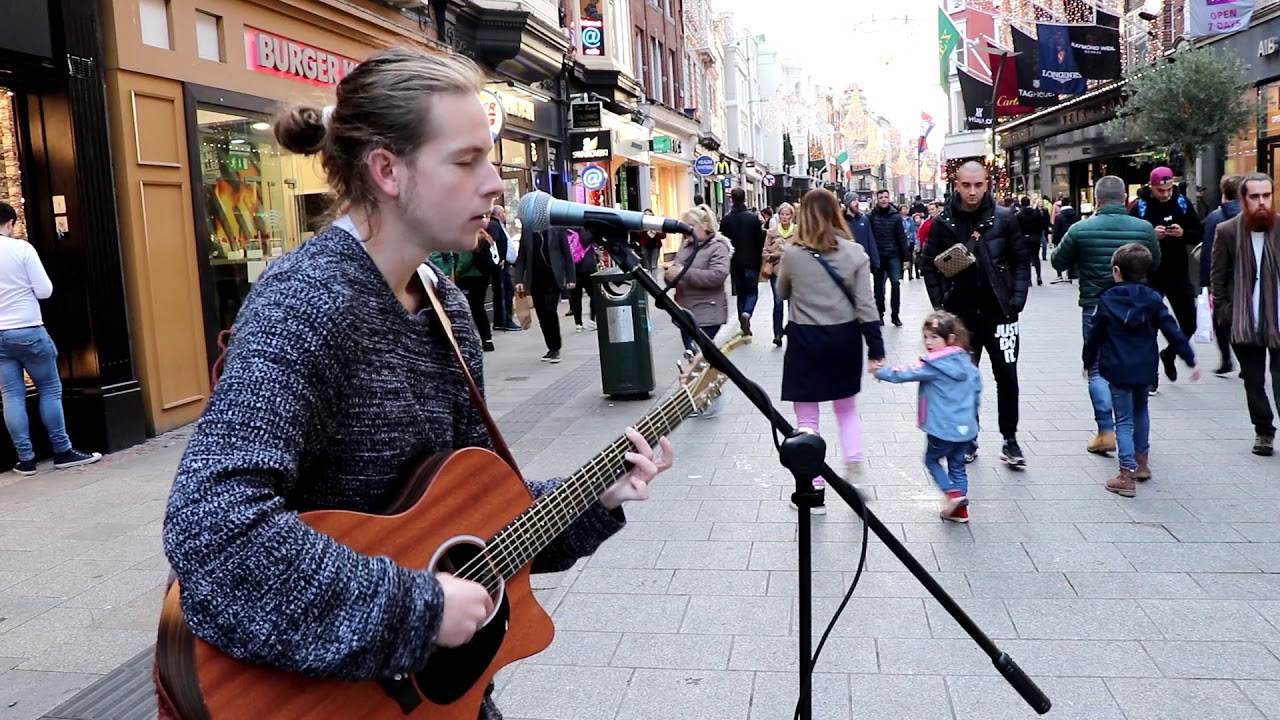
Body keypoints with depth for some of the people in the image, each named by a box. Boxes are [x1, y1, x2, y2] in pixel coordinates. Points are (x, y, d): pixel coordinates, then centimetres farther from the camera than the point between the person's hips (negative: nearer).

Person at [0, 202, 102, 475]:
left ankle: (25, 459, 7)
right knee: (50, 389, 6)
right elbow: (45, 290, -10)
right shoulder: (22, 248, -9)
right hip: (28, 331, -4)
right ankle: (63, 452, 7)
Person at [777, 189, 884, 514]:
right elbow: (866, 305, -6)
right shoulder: (854, 252, -3)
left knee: (807, 418, 7)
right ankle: (854, 475, 13)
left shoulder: (791, 254, -8)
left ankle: (814, 491, 11)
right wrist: (876, 349, -2)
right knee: (847, 409, 22)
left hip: (805, 340, -2)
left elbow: (782, 294, 10)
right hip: (844, 338, 3)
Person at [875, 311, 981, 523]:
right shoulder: (967, 363, 6)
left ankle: (952, 493, 0)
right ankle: (960, 508, 21)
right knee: (957, 466, 17)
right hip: (966, 428, 7)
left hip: (943, 429, -7)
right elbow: (977, 390, 15)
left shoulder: (933, 366, -16)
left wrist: (880, 372, 3)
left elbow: (905, 373, -11)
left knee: (932, 460, 14)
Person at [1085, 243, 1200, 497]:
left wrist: (1088, 362, 13)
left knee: (1124, 420, 0)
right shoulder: (1153, 299, -1)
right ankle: (1141, 462, 34)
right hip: (1145, 369, 3)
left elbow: (1094, 335, 0)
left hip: (1117, 370, -3)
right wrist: (1191, 360, 4)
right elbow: (1173, 332, -3)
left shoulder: (1106, 300, -6)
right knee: (1140, 411, 25)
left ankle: (1127, 475, -9)